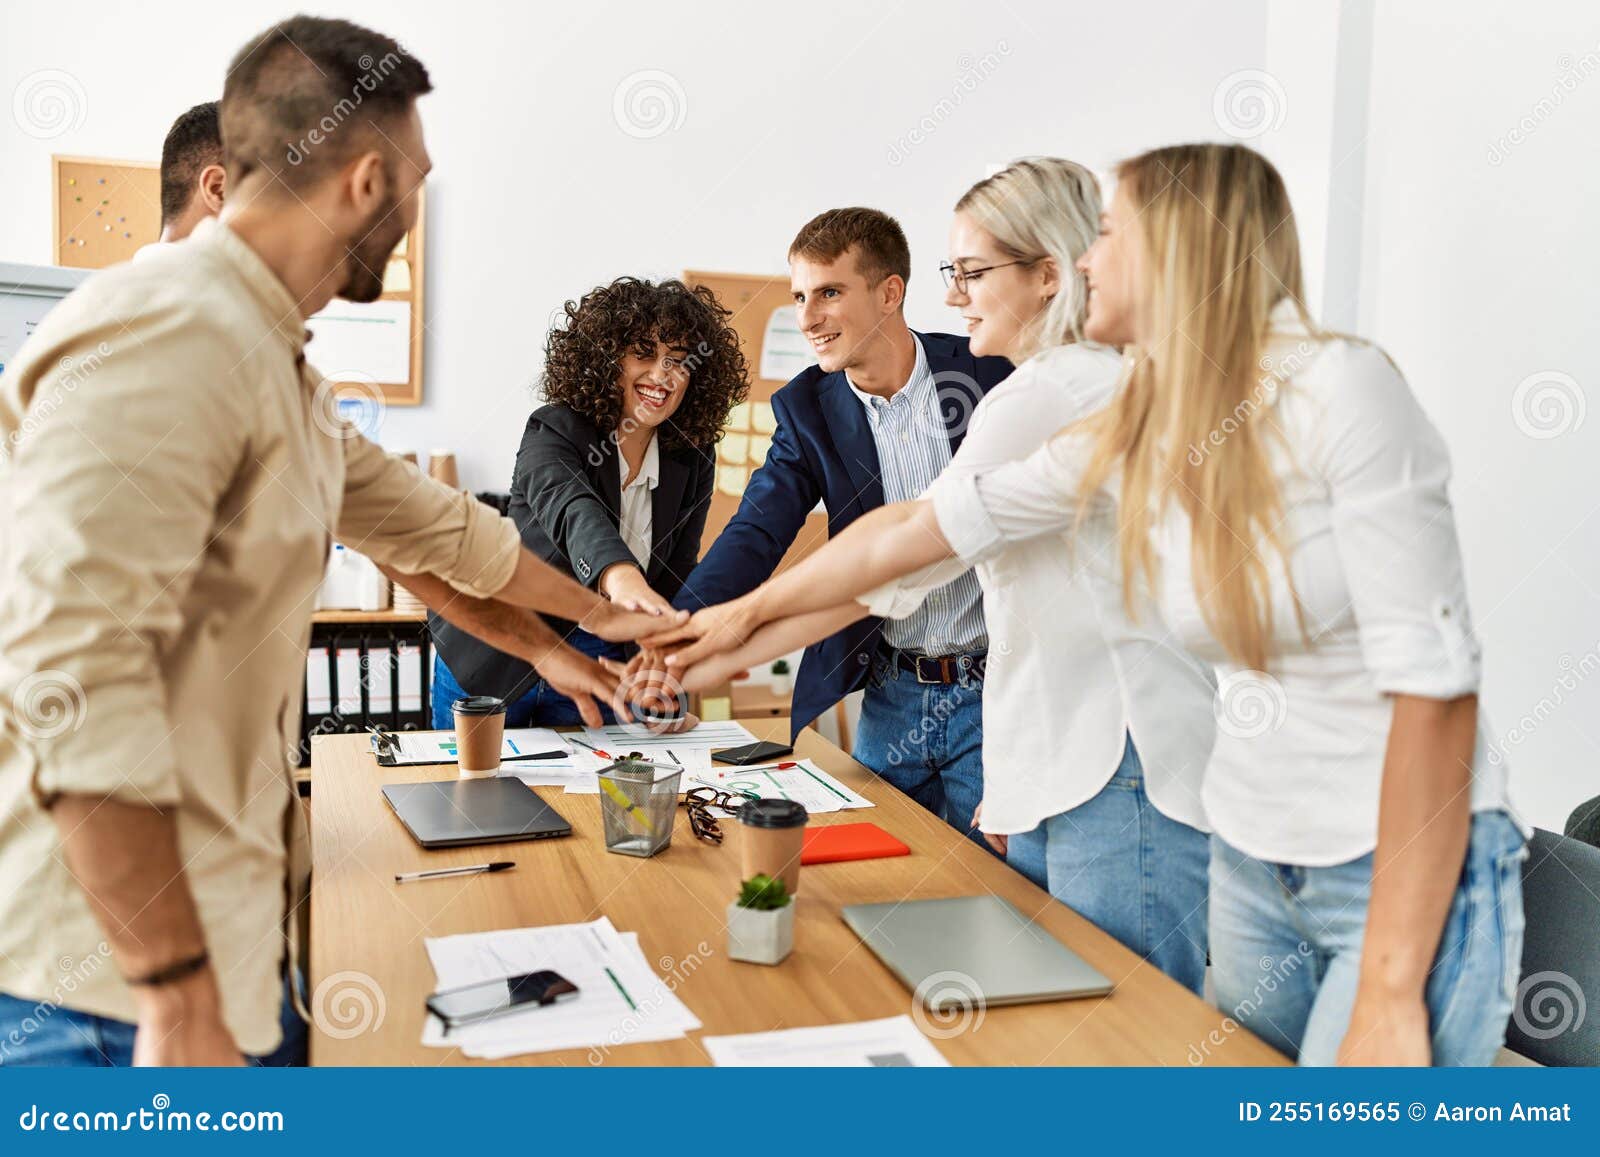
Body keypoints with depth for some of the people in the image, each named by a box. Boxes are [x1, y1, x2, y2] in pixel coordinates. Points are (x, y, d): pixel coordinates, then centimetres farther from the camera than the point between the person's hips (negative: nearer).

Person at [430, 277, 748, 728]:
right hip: (498, 661, -3)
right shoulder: (552, 431, -18)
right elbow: (571, 510, -40)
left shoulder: (692, 459, -5)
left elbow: (674, 581, -4)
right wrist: (621, 577, -62)